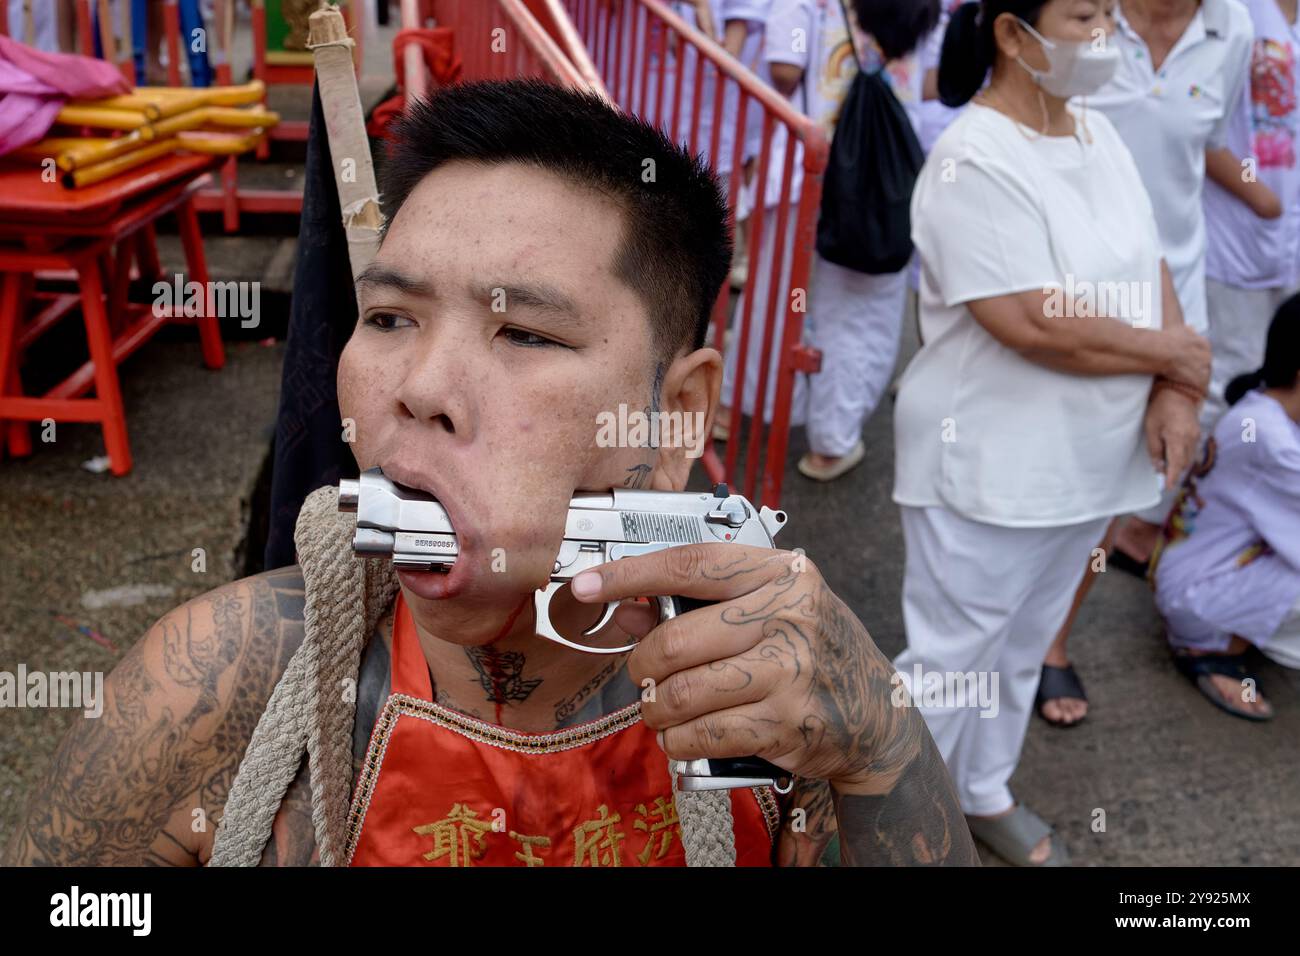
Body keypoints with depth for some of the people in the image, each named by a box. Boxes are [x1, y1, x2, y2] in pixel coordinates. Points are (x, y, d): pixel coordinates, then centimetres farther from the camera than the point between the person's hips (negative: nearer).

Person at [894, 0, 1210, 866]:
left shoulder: (1101, 136, 7)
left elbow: (1149, 271, 8)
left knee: (1021, 646, 21)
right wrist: (1177, 355, -12)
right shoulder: (975, 162, -20)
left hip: (1084, 461, 8)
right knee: (950, 656, 6)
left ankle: (983, 792, 42)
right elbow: (1036, 324, -26)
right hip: (988, 469, -8)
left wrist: (1173, 394, -8)